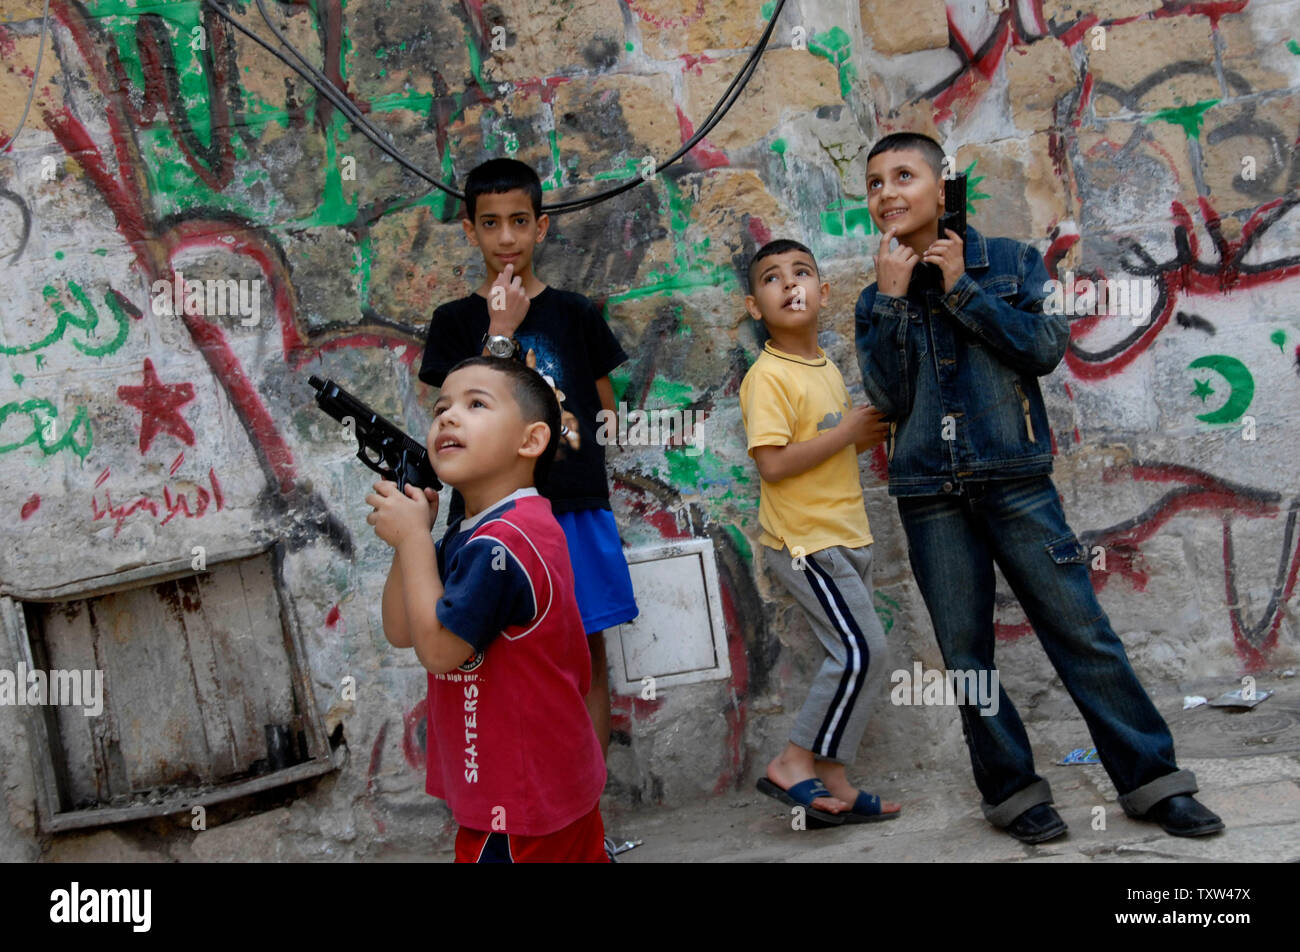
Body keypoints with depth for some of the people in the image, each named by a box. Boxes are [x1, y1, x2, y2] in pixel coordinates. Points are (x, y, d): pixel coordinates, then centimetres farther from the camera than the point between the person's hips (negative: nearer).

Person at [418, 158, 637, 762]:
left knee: (586, 655, 5)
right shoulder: (456, 321, 5)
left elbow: (605, 412, 13)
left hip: (575, 507, 1)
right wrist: (501, 333, -11)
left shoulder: (575, 314, 7)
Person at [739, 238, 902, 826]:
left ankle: (831, 782, 18)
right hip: (805, 539, -9)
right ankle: (793, 764, 0)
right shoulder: (767, 376, -14)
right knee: (863, 651, -14)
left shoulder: (828, 370, 13)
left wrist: (867, 438, 4)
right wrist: (846, 433, -17)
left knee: (851, 658, 10)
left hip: (846, 536, 9)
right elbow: (773, 463, -24)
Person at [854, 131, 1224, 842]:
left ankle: (1151, 780, 13)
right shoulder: (876, 298, 8)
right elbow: (888, 398, -4)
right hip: (930, 496, 2)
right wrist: (892, 297, -9)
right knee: (965, 653, 5)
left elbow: (1045, 347, -9)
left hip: (1015, 480, -2)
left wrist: (961, 287, -10)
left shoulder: (1008, 262, 4)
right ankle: (1012, 790, 19)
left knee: (1080, 629, 0)